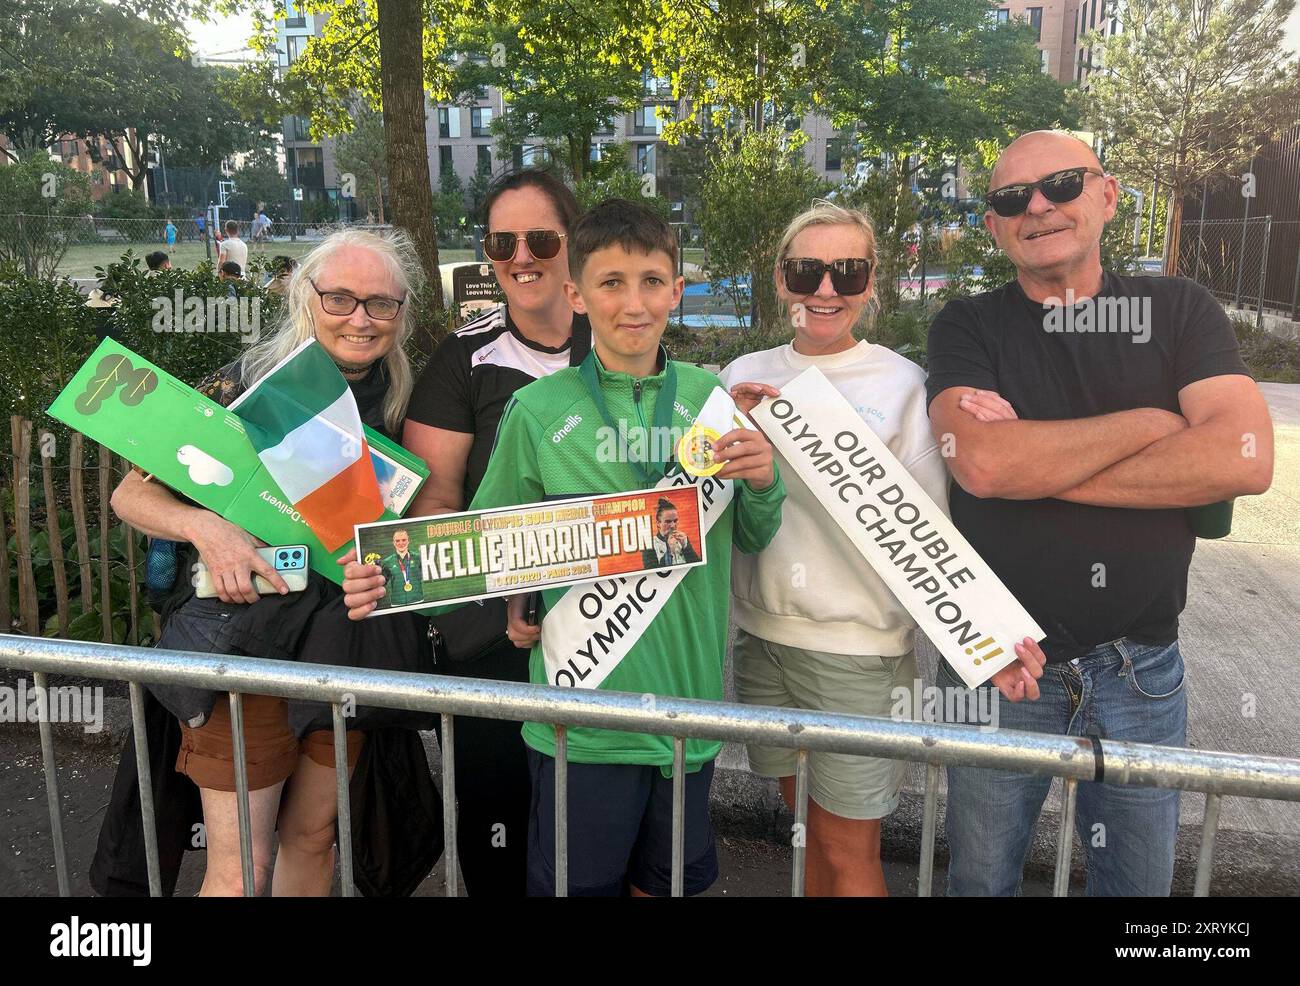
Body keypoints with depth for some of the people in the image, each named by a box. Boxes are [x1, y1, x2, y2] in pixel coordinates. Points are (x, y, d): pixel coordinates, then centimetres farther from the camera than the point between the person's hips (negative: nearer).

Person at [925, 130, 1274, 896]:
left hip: (1141, 671, 1)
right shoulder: (968, 328, -3)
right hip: (998, 662, -1)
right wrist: (1149, 423, -13)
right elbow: (982, 462, -21)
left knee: (1140, 879, 21)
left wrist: (1036, 464, -19)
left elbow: (1245, 458, -16)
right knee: (981, 879, 19)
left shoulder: (1180, 310, 0)